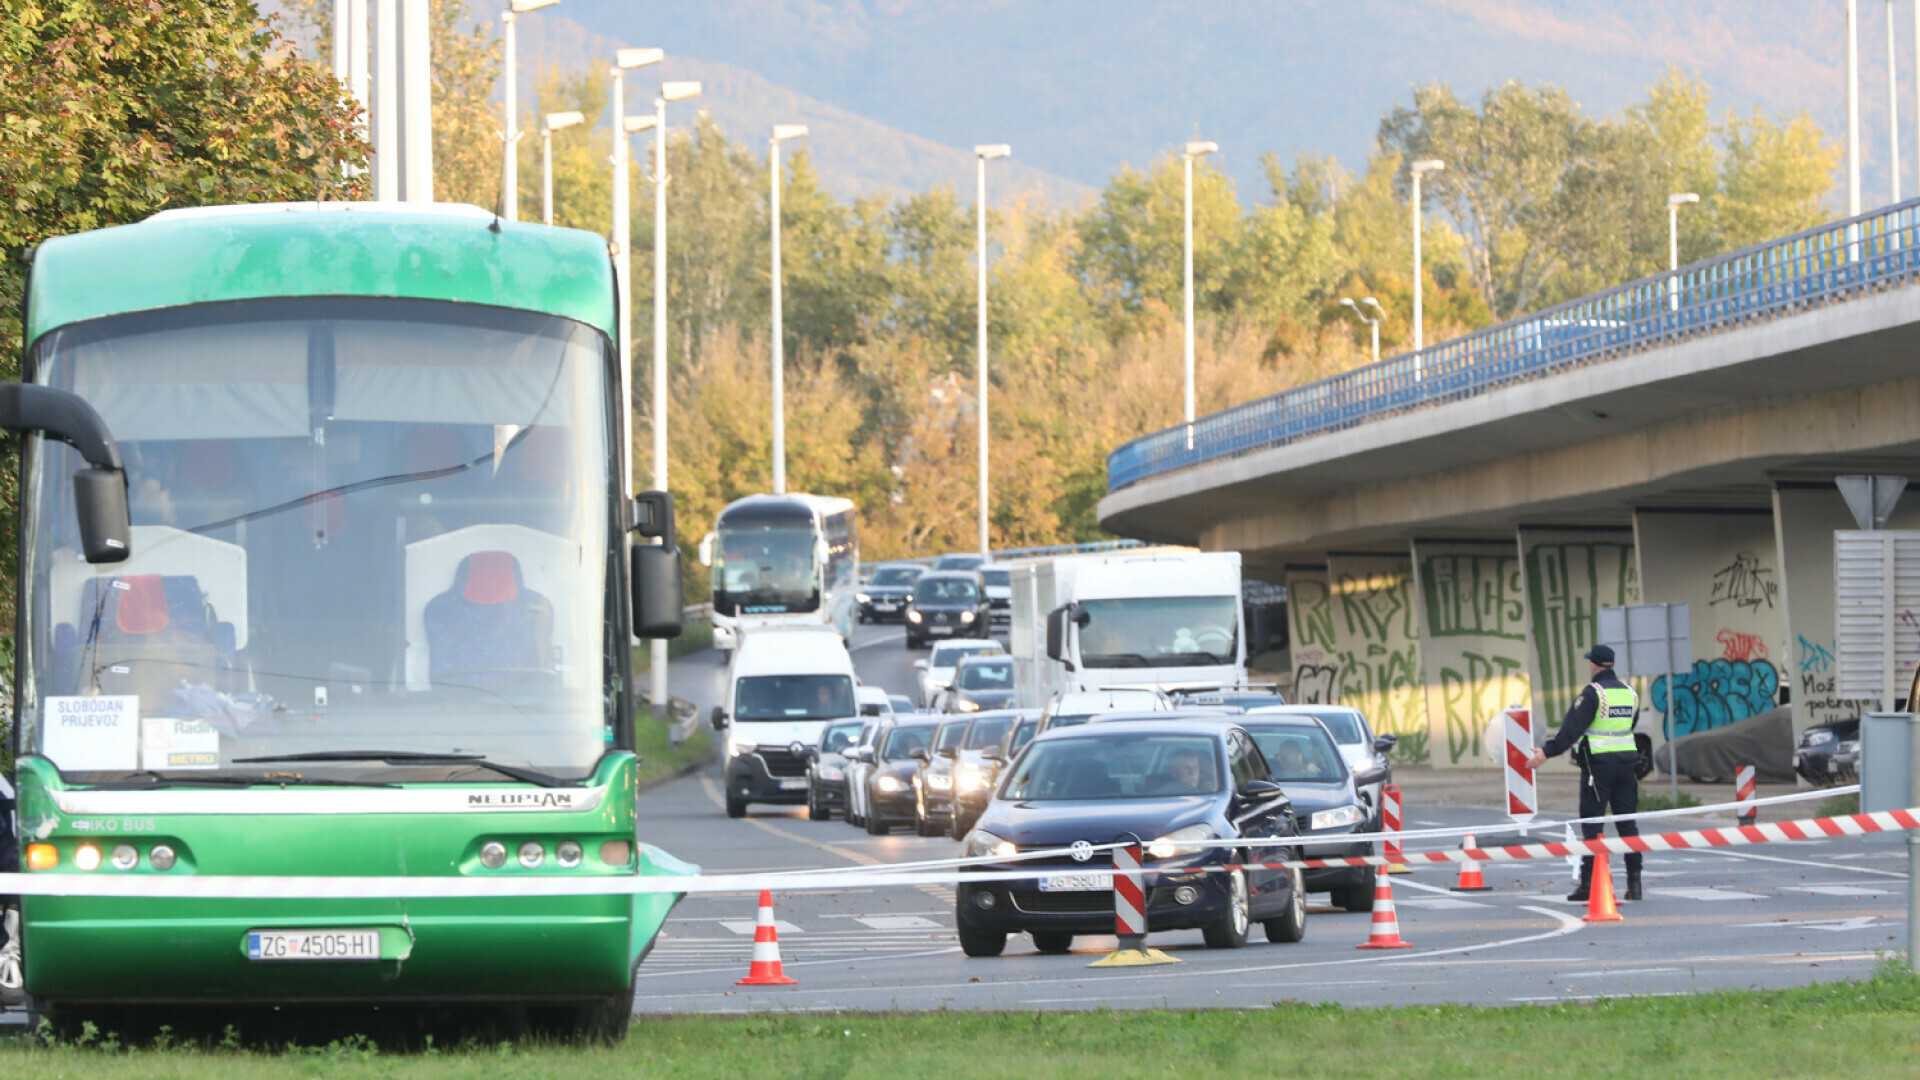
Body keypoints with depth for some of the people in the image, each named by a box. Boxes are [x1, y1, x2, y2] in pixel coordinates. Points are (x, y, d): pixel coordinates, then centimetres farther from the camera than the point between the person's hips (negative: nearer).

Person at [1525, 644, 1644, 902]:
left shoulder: (1593, 693, -11)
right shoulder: (1629, 693, 9)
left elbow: (1573, 728, -17)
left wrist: (1547, 752, -16)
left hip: (1598, 763, -6)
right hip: (1626, 761, 6)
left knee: (1592, 825, -2)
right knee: (1627, 823, 8)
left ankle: (1588, 883, -5)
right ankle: (1634, 882, 5)